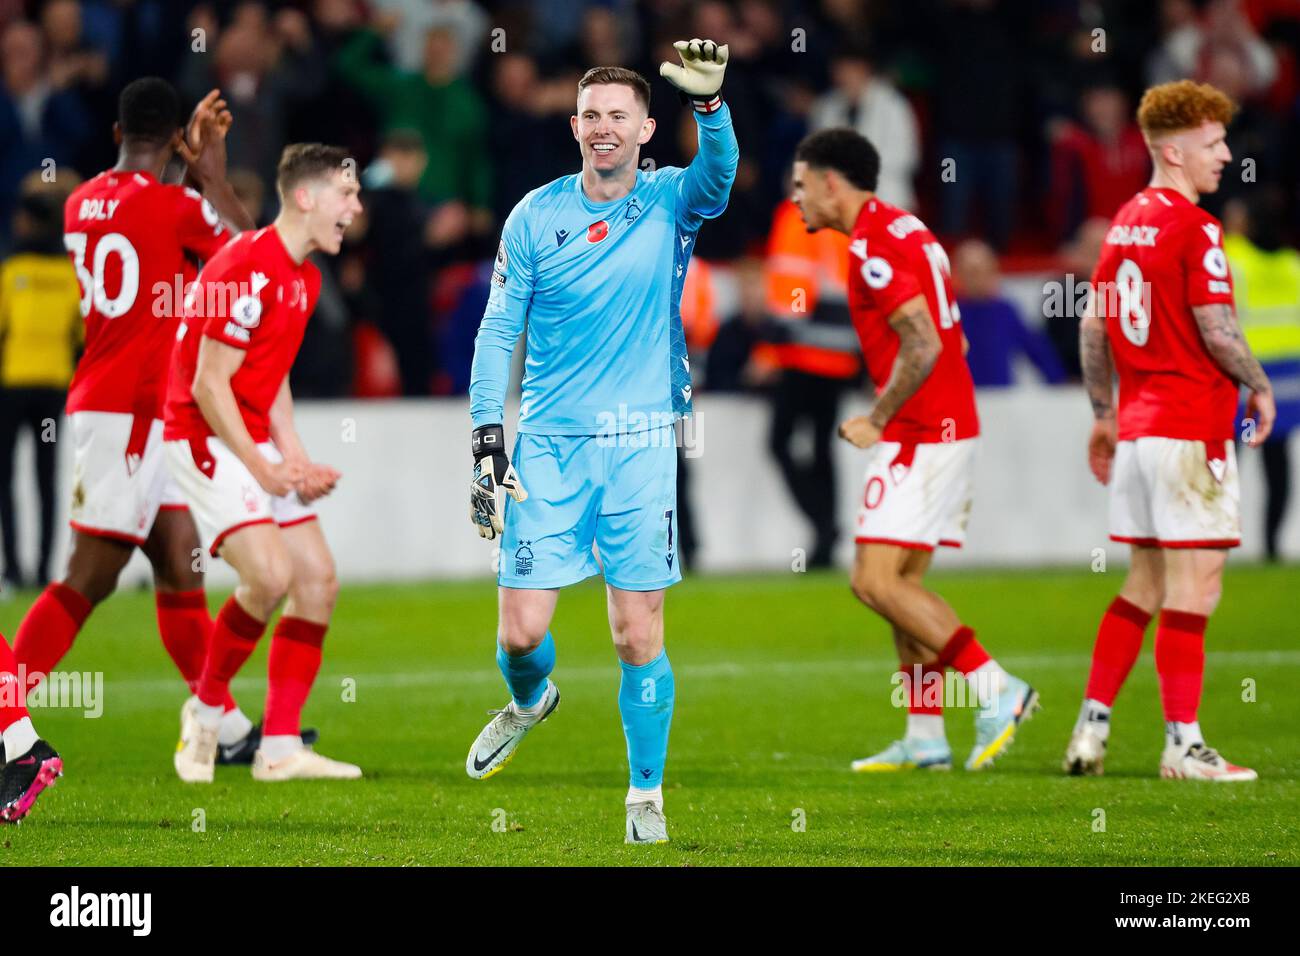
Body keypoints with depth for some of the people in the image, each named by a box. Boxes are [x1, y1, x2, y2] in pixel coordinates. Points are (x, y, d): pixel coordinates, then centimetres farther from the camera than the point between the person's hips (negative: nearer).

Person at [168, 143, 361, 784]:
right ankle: (207, 708, -1)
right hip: (206, 438, -10)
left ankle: (280, 749, 5)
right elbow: (208, 384, -19)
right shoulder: (249, 268, -19)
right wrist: (261, 469, -15)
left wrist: (297, 460, 7)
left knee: (318, 581, 2)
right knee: (269, 574, -23)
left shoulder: (304, 275, 11)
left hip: (258, 445, 10)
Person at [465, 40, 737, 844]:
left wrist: (709, 101, -42)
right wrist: (487, 441, -3)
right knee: (522, 631, -2)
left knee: (639, 636, -2)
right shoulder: (535, 217, 3)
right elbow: (499, 332, 6)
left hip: (641, 446, -1)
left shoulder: (671, 201, 1)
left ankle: (646, 795, 12)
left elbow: (719, 173, -22)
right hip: (549, 446, 1)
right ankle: (530, 702, 32)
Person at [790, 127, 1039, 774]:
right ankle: (925, 738, 11)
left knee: (875, 581, -11)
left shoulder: (871, 246, -15)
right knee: (902, 583, 11)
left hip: (918, 436, -10)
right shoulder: (906, 230, 17)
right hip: (951, 427, 10)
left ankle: (995, 690, -12)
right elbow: (952, 341, 21)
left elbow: (923, 346, -24)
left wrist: (876, 420, -13)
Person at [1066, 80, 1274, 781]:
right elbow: (1217, 330, -17)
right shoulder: (1194, 228, -13)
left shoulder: (1126, 221, 12)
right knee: (1194, 586, -5)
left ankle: (1092, 726, 12)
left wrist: (1104, 415, 23)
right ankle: (1182, 744, -5)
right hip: (1192, 428, -8)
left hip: (1136, 426, 8)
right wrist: (1259, 387, 0)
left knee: (1145, 584, 15)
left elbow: (1093, 326, 16)